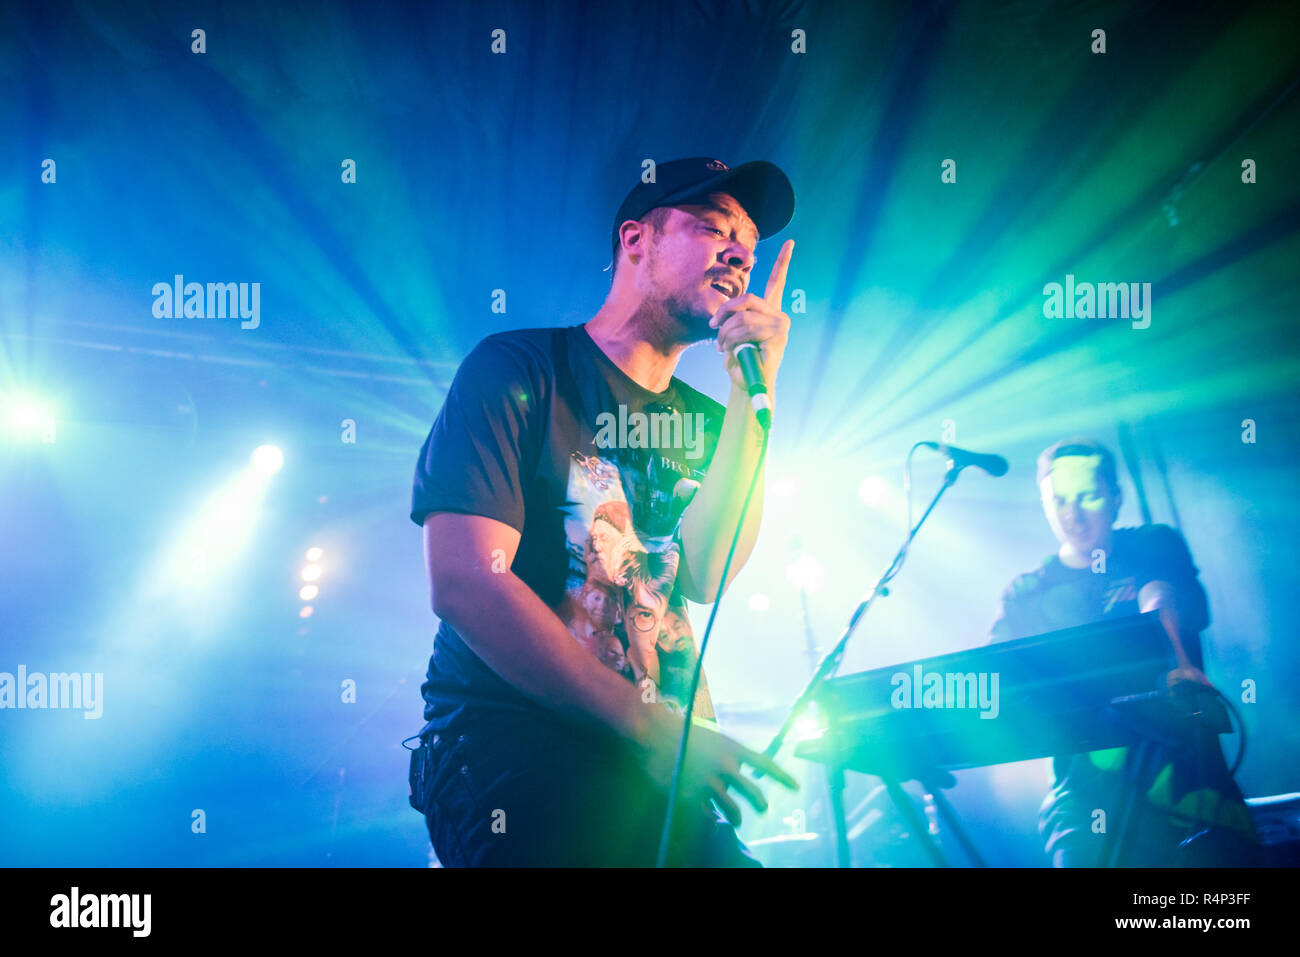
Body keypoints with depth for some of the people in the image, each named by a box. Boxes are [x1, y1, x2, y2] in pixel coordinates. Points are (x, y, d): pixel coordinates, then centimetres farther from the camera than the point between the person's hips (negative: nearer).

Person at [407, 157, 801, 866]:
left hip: (664, 748, 6)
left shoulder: (705, 419, 17)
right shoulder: (517, 369, -1)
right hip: (510, 733, -5)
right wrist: (652, 730, -17)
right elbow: (465, 585, -13)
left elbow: (706, 577, -2)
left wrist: (753, 392, -8)